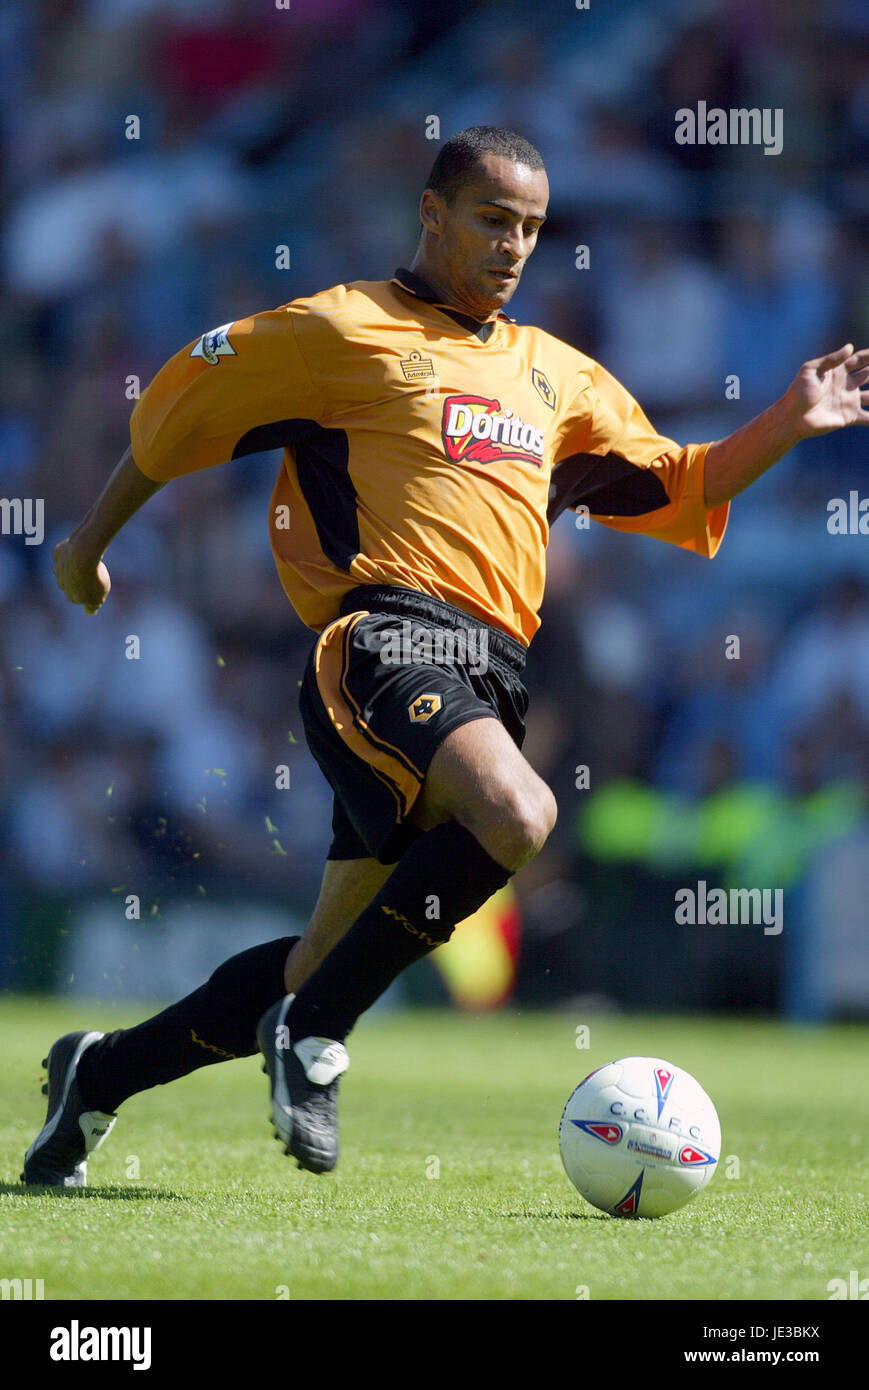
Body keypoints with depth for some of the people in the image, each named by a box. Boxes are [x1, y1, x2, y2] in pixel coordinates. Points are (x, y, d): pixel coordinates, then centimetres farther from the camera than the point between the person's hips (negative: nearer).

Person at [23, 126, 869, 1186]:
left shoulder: (554, 374, 25)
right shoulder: (346, 329, 5)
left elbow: (674, 491, 27)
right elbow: (176, 411, 13)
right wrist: (90, 542, 21)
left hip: (486, 681, 7)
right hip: (387, 643, -7)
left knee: (326, 975, 6)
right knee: (517, 816, -36)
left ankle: (101, 1072, 25)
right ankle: (313, 1038, -21)